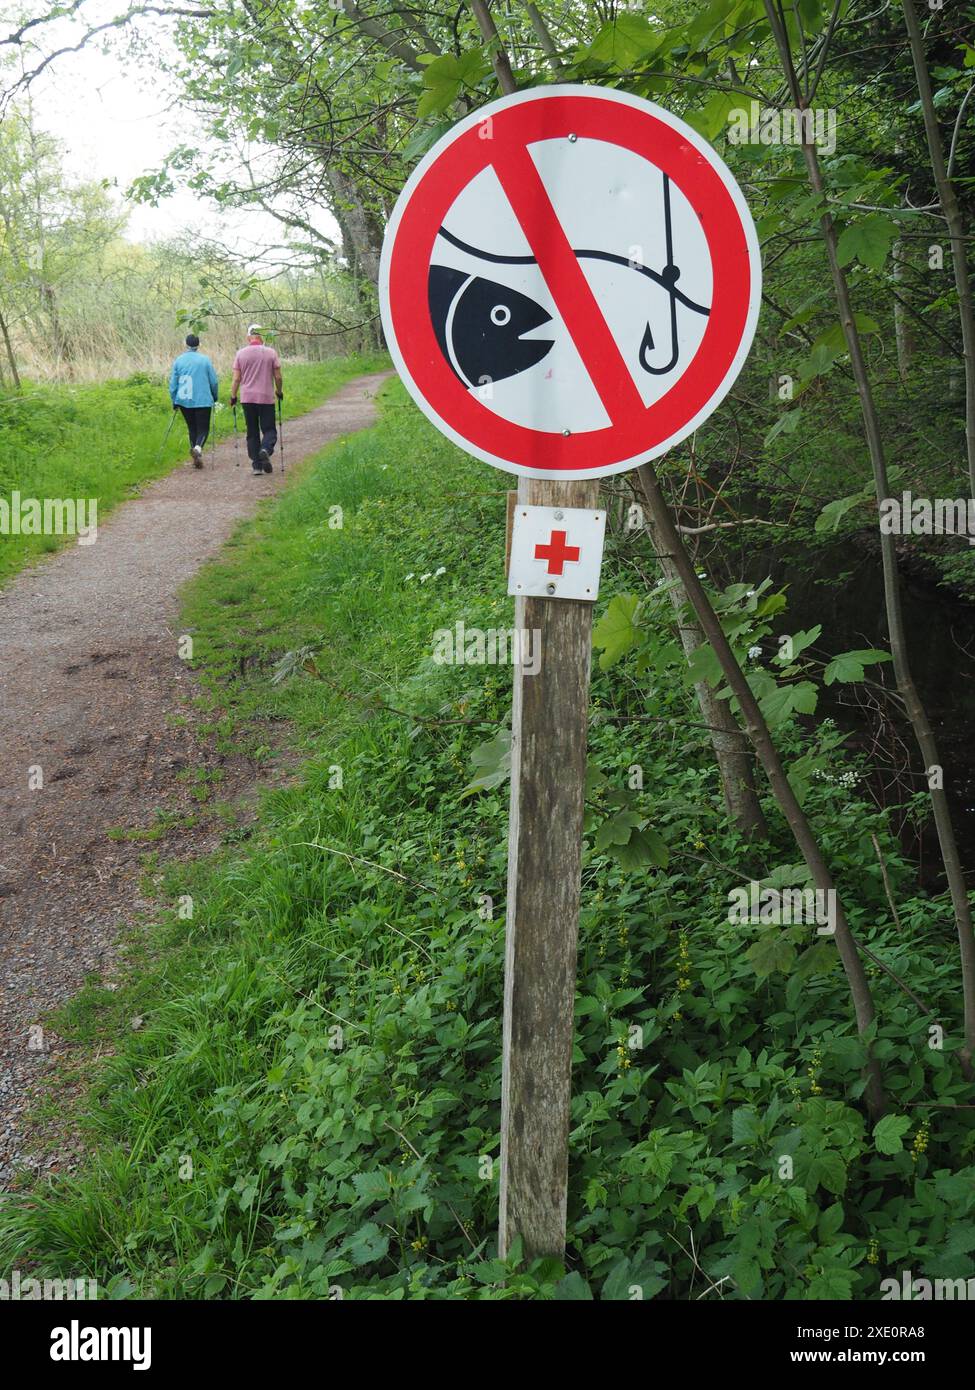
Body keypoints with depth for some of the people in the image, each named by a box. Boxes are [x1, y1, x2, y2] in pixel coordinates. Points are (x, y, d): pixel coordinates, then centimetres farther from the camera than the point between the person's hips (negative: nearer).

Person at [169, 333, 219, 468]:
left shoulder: (178, 360, 4)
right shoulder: (205, 359, -3)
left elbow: (173, 383, 5)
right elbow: (214, 381, 0)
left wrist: (174, 401, 14)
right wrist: (214, 397, 15)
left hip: (184, 401, 3)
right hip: (203, 400, -3)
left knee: (192, 428, 15)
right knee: (203, 428, 3)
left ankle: (196, 457, 11)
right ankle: (198, 448, -26)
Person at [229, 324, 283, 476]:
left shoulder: (241, 354, 2)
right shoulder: (271, 353, -1)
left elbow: (236, 379, 0)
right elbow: (278, 377, 1)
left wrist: (233, 396, 10)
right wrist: (279, 391, 17)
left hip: (247, 399, 1)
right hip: (267, 398, -1)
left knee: (252, 432, 9)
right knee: (269, 429, 6)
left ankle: (256, 465, 5)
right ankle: (265, 450, -25)